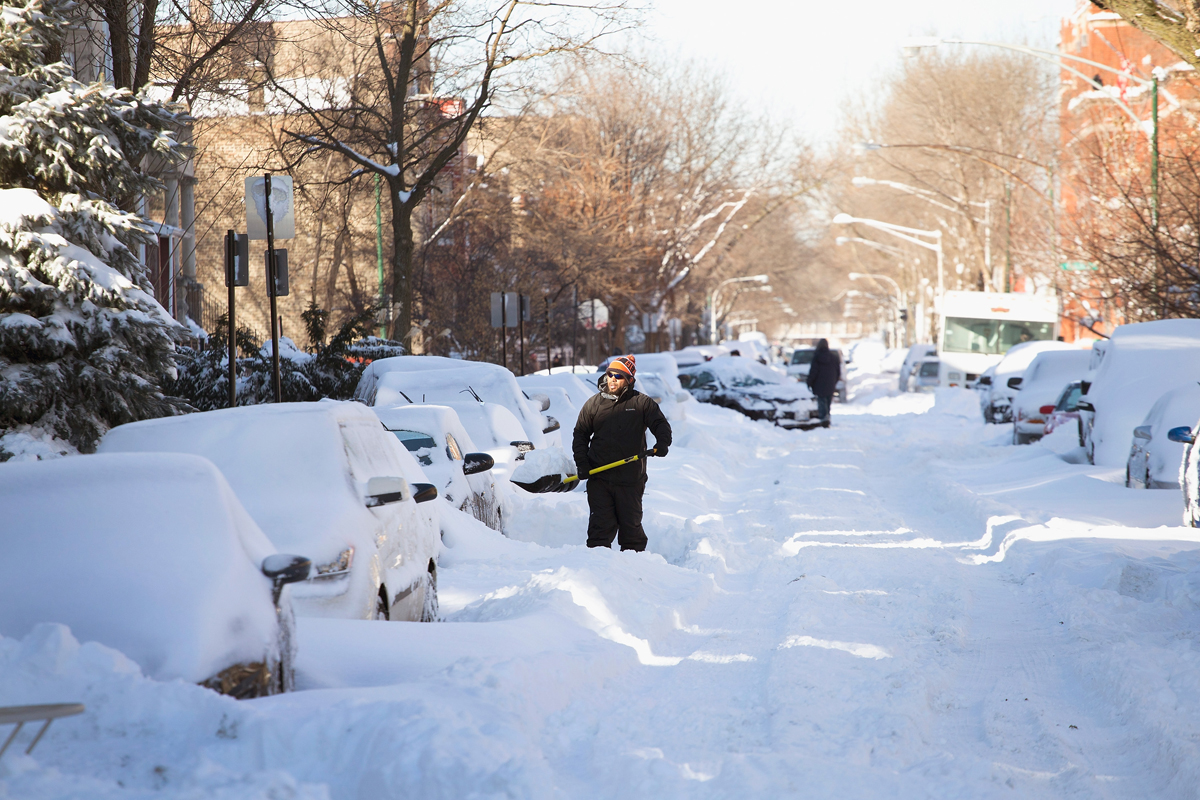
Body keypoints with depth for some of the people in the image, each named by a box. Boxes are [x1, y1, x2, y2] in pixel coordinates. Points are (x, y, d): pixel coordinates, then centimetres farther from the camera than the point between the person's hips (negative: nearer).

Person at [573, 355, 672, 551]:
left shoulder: (641, 403, 3)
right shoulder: (593, 404, 10)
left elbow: (661, 424, 0)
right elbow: (580, 435, 15)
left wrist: (662, 443, -21)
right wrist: (581, 463, 2)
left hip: (630, 480, -1)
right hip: (599, 478, 1)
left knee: (631, 525, 6)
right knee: (600, 526, -1)